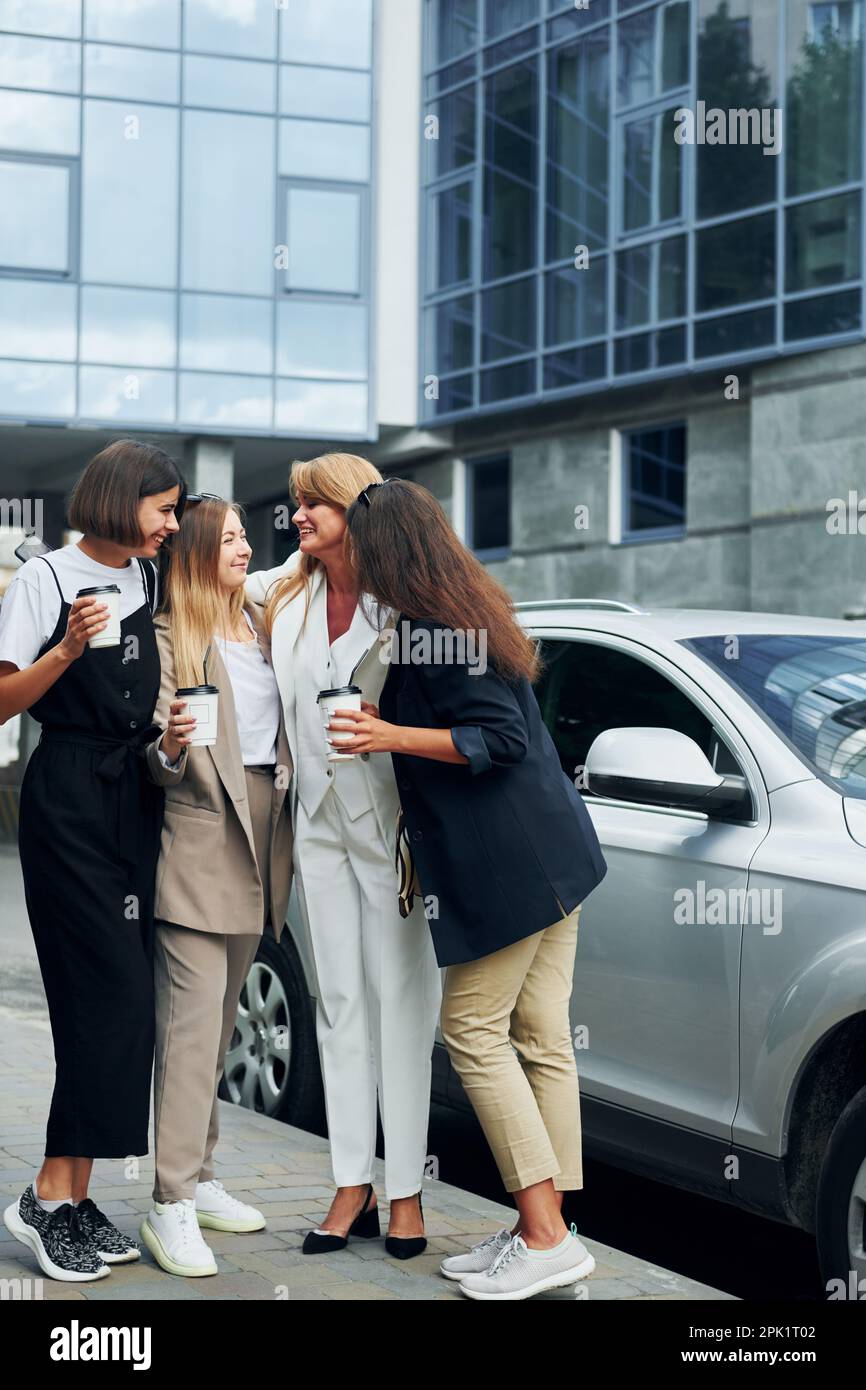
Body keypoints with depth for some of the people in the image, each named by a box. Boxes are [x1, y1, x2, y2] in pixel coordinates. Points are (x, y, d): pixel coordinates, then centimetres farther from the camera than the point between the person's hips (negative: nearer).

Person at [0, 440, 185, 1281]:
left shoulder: (154, 580, 13)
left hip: (138, 800, 7)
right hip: (69, 801, -6)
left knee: (112, 999, 4)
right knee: (112, 992, -13)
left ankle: (74, 1194, 8)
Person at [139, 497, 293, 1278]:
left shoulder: (261, 628, 16)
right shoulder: (170, 636, -6)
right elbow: (157, 760, -10)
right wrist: (168, 750, -31)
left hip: (261, 838, 7)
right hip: (200, 837, -7)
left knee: (220, 1022, 12)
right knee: (194, 1023, -12)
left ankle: (200, 1177, 20)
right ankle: (172, 1204, -11)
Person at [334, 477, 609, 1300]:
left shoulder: (433, 628, -15)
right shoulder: (471, 609, 15)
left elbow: (499, 740, -19)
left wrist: (393, 737, -20)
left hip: (504, 864, -10)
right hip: (551, 854, 10)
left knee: (474, 1032, -3)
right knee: (539, 1039, 8)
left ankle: (546, 1237, -3)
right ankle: (542, 1233, 12)